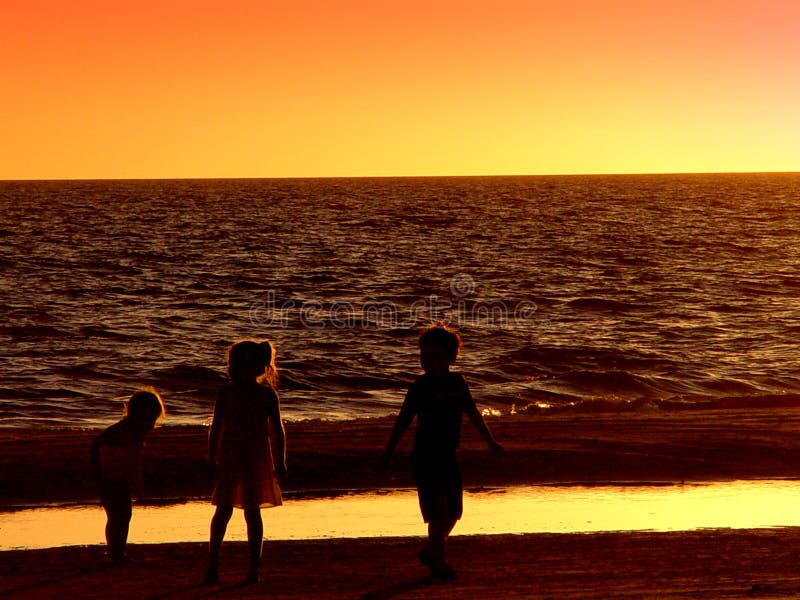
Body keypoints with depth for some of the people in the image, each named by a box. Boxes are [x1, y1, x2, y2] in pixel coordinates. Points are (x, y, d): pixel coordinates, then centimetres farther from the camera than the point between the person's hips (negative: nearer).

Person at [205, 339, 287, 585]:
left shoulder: (266, 395, -2)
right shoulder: (226, 392, 0)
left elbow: (277, 430, 3)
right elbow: (216, 427, 3)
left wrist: (280, 461, 1)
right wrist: (212, 460, 0)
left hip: (257, 460, -1)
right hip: (229, 459, 1)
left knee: (252, 511, 4)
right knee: (223, 510, 1)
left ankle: (254, 567, 10)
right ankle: (212, 562, 10)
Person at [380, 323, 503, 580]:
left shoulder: (457, 382, 5)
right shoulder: (421, 386, -9)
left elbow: (473, 413, 17)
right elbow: (403, 421, -5)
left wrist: (490, 441, 22)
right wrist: (388, 453, -6)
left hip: (448, 456, 6)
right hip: (425, 456, -6)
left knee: (454, 510, 11)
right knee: (440, 510, -8)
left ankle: (430, 551, 31)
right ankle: (438, 561, 6)